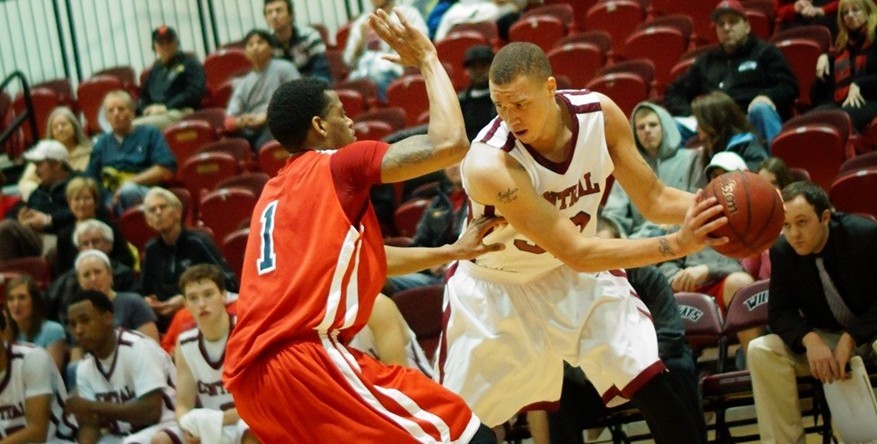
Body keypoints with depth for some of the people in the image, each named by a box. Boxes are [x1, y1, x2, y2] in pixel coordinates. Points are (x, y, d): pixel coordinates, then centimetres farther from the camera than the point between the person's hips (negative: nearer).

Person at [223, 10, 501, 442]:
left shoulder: (275, 193, 26)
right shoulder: (338, 167, 2)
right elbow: (449, 143, -7)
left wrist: (452, 252, 36)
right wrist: (428, 60, 7)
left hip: (250, 375, 9)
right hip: (308, 359, -9)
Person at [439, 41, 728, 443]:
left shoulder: (599, 114, -22)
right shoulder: (489, 164, -37)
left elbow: (654, 201, -9)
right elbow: (574, 252, -37)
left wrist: (713, 206, -31)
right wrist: (675, 245, -45)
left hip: (577, 275, 4)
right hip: (496, 287, -3)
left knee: (655, 390, -8)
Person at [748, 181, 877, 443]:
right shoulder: (782, 251, -9)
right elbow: (780, 311, -7)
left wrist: (851, 340, -28)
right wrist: (810, 341, -28)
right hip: (824, 339, 4)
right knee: (761, 351, -21)